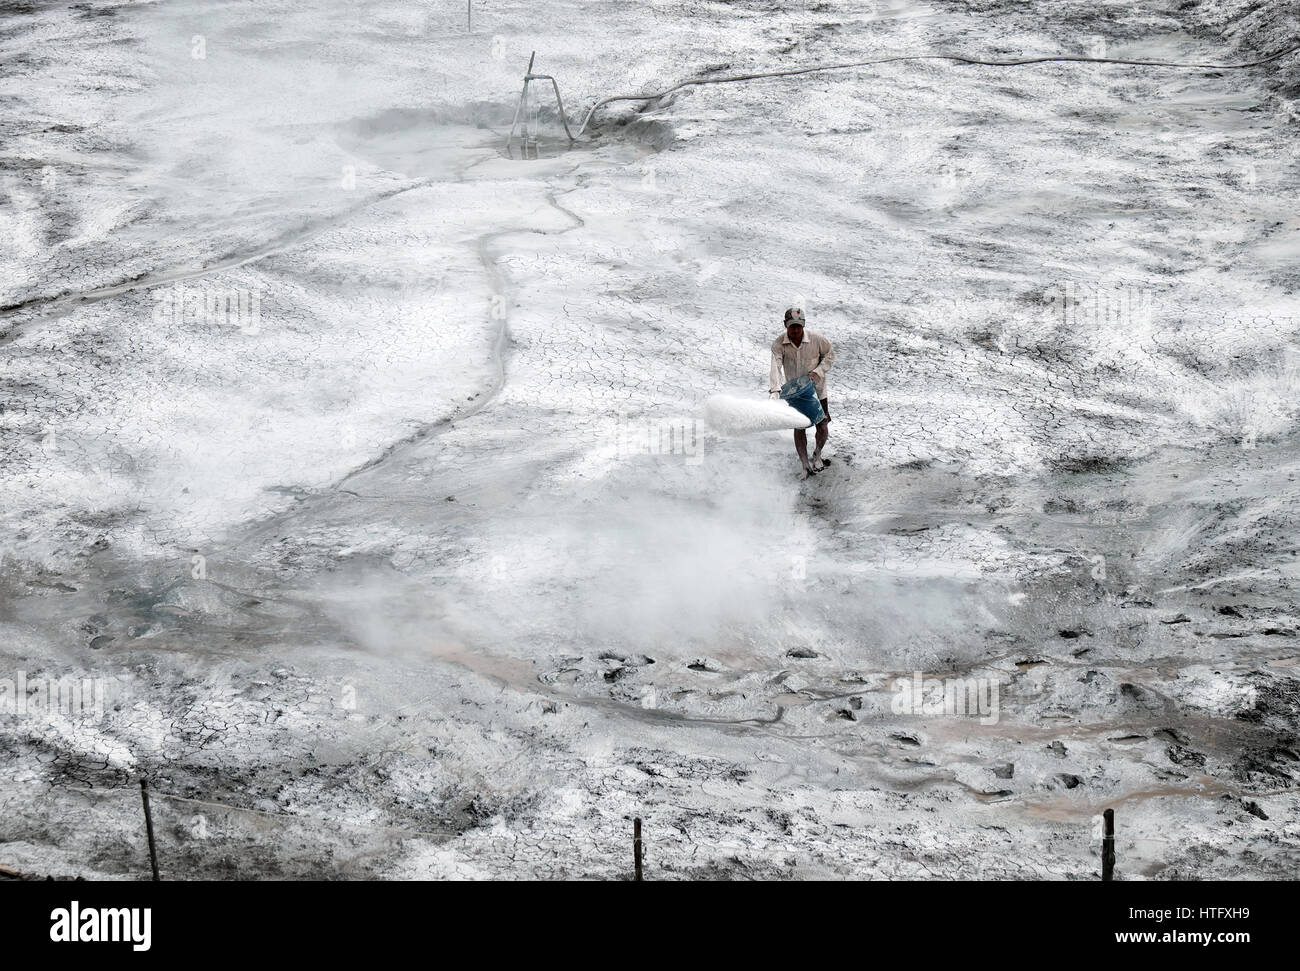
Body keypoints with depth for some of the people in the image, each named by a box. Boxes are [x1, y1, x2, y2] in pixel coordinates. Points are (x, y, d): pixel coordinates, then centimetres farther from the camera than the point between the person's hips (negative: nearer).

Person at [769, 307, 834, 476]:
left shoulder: (816, 339, -16)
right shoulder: (779, 344, -17)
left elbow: (829, 355, 0)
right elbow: (775, 367, -28)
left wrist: (818, 372, -16)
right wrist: (775, 390, -43)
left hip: (817, 390, 0)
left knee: (822, 426, 1)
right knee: (799, 428, -2)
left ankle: (817, 454, 30)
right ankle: (805, 464, 12)